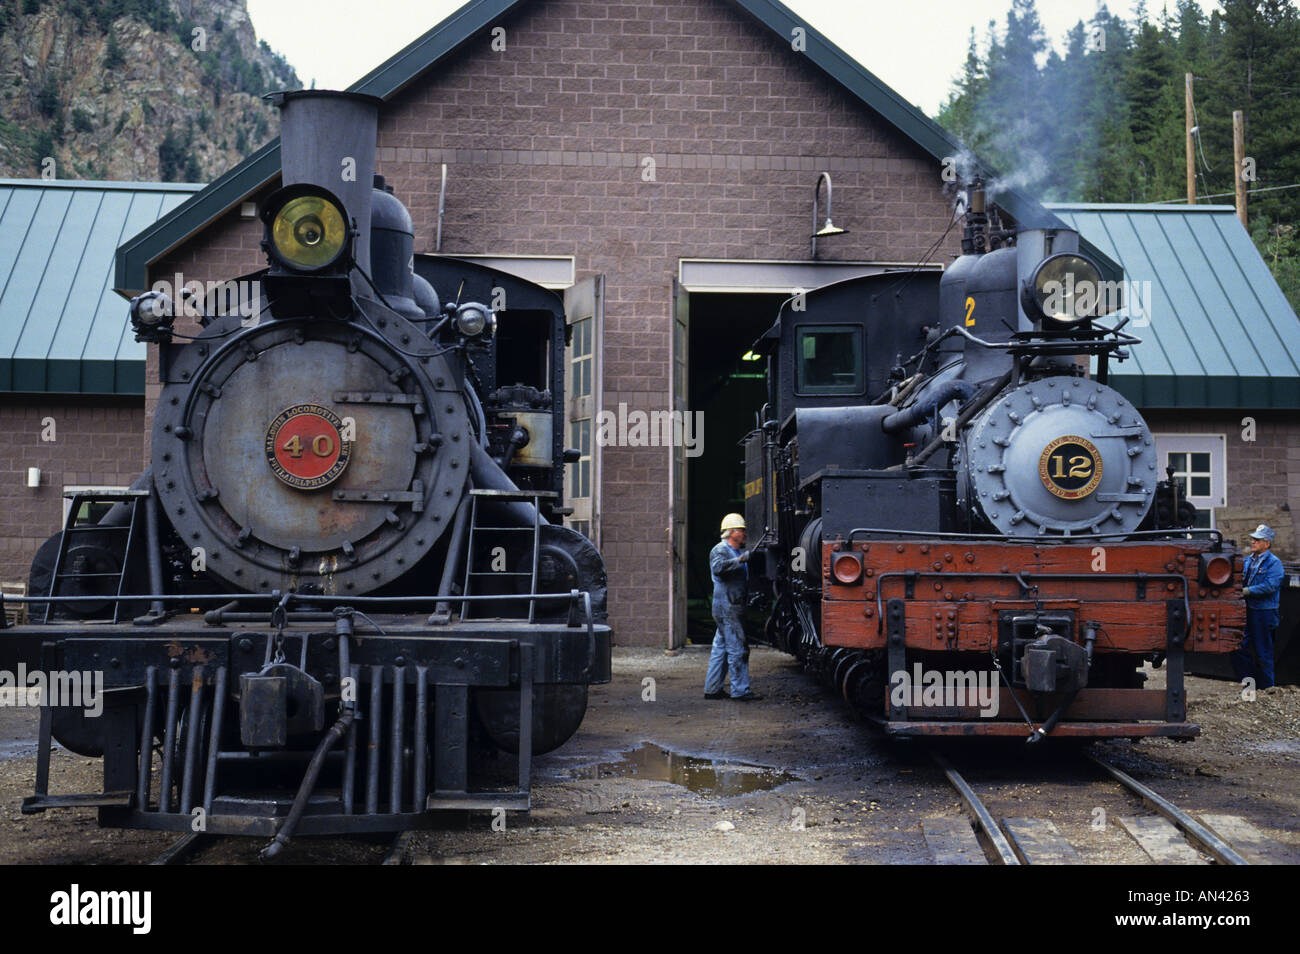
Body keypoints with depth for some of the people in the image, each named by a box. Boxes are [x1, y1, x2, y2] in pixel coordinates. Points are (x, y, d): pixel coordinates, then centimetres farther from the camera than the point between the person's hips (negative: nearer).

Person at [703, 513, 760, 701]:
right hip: (727, 607, -10)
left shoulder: (740, 551, 20)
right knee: (737, 649, -7)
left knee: (721, 647, 12)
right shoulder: (720, 550, -9)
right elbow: (718, 567, -29)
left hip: (734, 607, 10)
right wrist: (740, 560, -35)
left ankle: (712, 689, 17)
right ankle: (740, 691, -4)